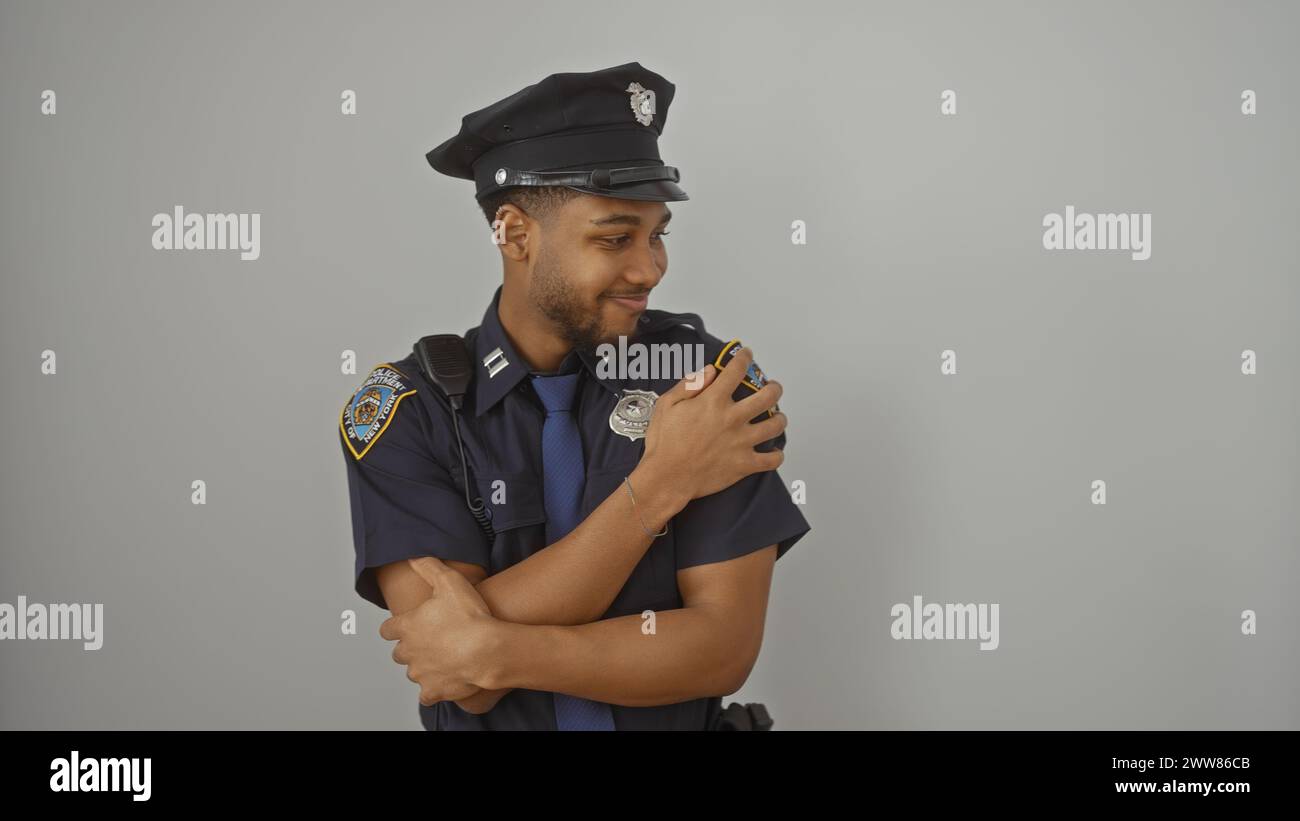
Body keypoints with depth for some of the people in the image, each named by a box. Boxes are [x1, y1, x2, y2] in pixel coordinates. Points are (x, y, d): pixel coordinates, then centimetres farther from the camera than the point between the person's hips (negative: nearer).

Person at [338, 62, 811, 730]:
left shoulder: (710, 376, -8)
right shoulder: (402, 410, -8)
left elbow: (725, 646, -12)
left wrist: (495, 650, -20)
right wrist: (660, 482, -20)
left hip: (679, 721, 0)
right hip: (491, 722, 1)